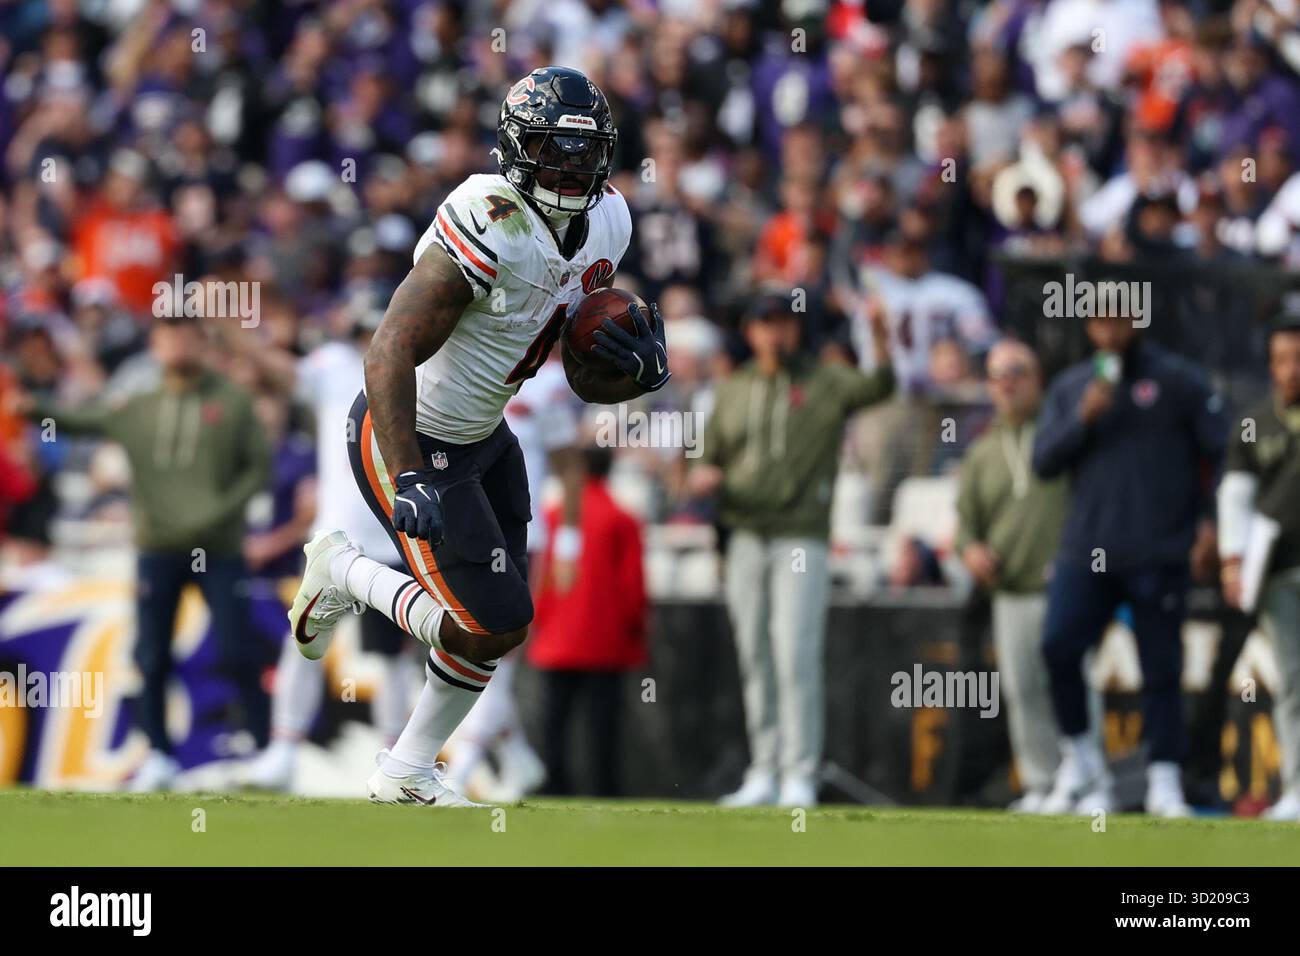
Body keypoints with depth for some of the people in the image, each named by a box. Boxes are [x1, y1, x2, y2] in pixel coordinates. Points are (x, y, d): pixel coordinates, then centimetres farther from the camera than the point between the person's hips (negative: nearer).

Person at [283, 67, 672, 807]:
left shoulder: (606, 225, -2)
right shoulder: (489, 228, -29)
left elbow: (585, 377, 6)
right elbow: (390, 356, -32)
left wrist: (640, 372, -17)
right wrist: (408, 482, -38)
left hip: (480, 434, 9)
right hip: (408, 438, -9)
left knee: (501, 622, 13)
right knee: (494, 626, -9)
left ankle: (409, 773, 31)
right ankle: (344, 572, 14)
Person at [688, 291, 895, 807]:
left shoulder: (824, 382, 2)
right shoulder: (734, 389, 15)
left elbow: (876, 389, -17)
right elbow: (711, 454, 19)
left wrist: (881, 346, -37)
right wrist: (703, 475, -5)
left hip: (802, 537, -5)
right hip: (745, 541, 5)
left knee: (796, 657, -12)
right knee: (755, 661, 7)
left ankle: (799, 776, -11)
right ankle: (763, 774, 13)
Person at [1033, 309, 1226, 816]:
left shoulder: (1179, 380, 2)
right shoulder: (1069, 387, 14)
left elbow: (1223, 452, 1)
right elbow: (1044, 461, 8)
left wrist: (1212, 520, -8)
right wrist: (1083, 418, -7)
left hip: (1160, 555, -3)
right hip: (1085, 552, 3)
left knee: (1161, 668, -1)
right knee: (1058, 645, -12)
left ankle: (1164, 780, 5)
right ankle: (1080, 760, 4)